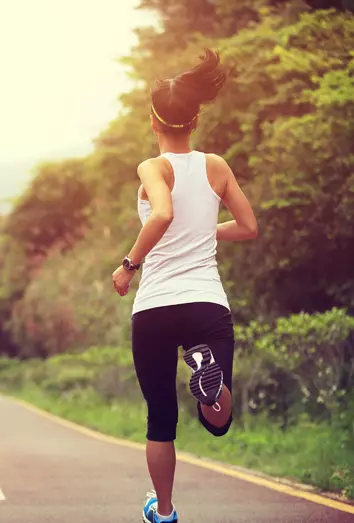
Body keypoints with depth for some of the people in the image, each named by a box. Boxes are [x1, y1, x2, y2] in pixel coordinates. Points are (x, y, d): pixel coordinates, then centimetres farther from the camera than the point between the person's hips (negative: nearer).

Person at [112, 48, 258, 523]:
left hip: (154, 309, -1)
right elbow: (248, 228, 12)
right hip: (208, 304, 1)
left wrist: (129, 264, -13)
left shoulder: (153, 169, -4)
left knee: (161, 419, 16)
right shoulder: (217, 167, 6)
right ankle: (209, 367, -26)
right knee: (218, 423, 7)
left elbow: (162, 214, -25)